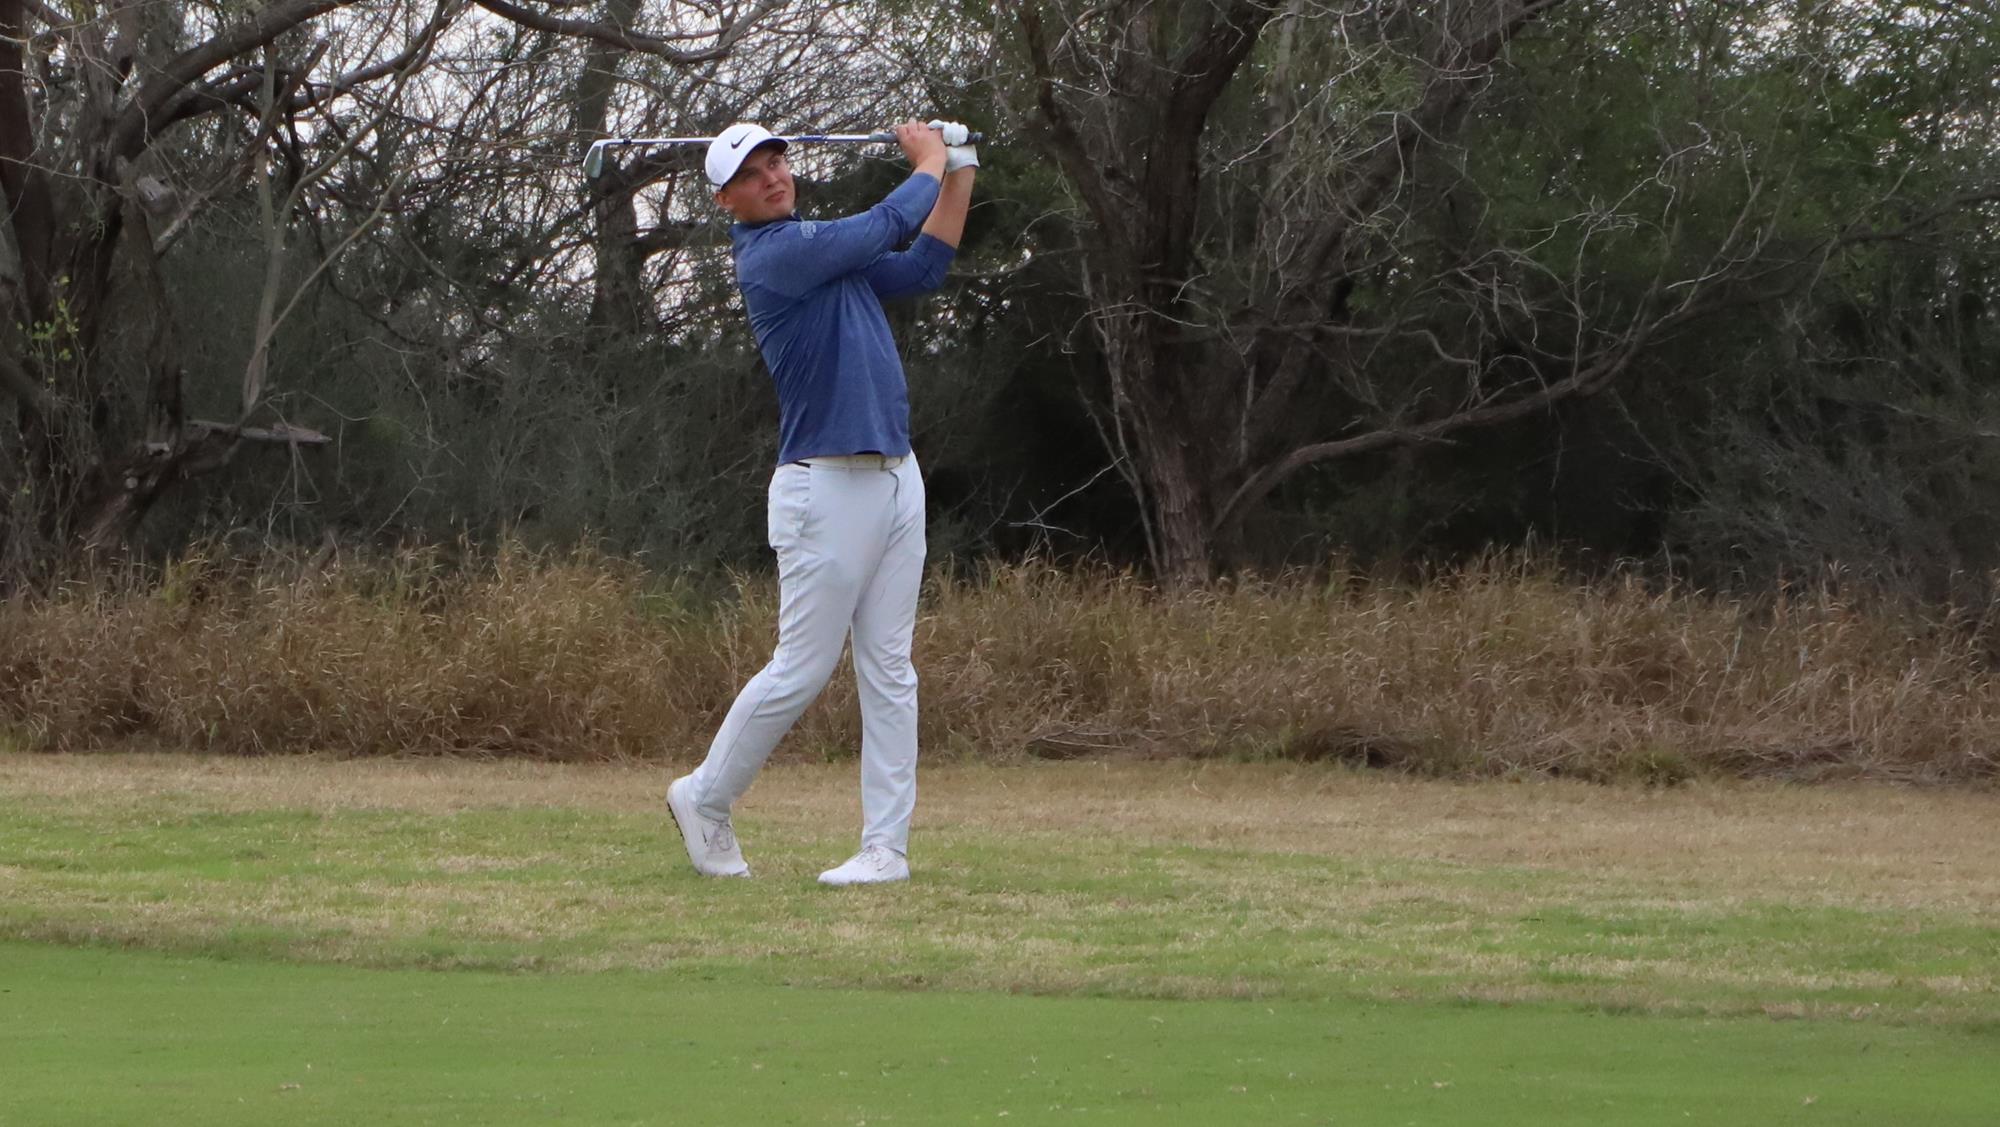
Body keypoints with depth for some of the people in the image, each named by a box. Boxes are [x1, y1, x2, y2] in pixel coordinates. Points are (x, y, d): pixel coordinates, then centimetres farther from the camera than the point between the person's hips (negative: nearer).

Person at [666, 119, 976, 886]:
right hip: (826, 489, -8)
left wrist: (961, 172, 18)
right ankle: (705, 799, 16)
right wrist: (929, 160, 5)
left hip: (896, 479, 8)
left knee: (890, 673, 4)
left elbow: (922, 266, 23)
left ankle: (887, 845, 3)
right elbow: (890, 225, -13)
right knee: (800, 672, -4)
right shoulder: (773, 256, -12)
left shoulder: (825, 249, 17)